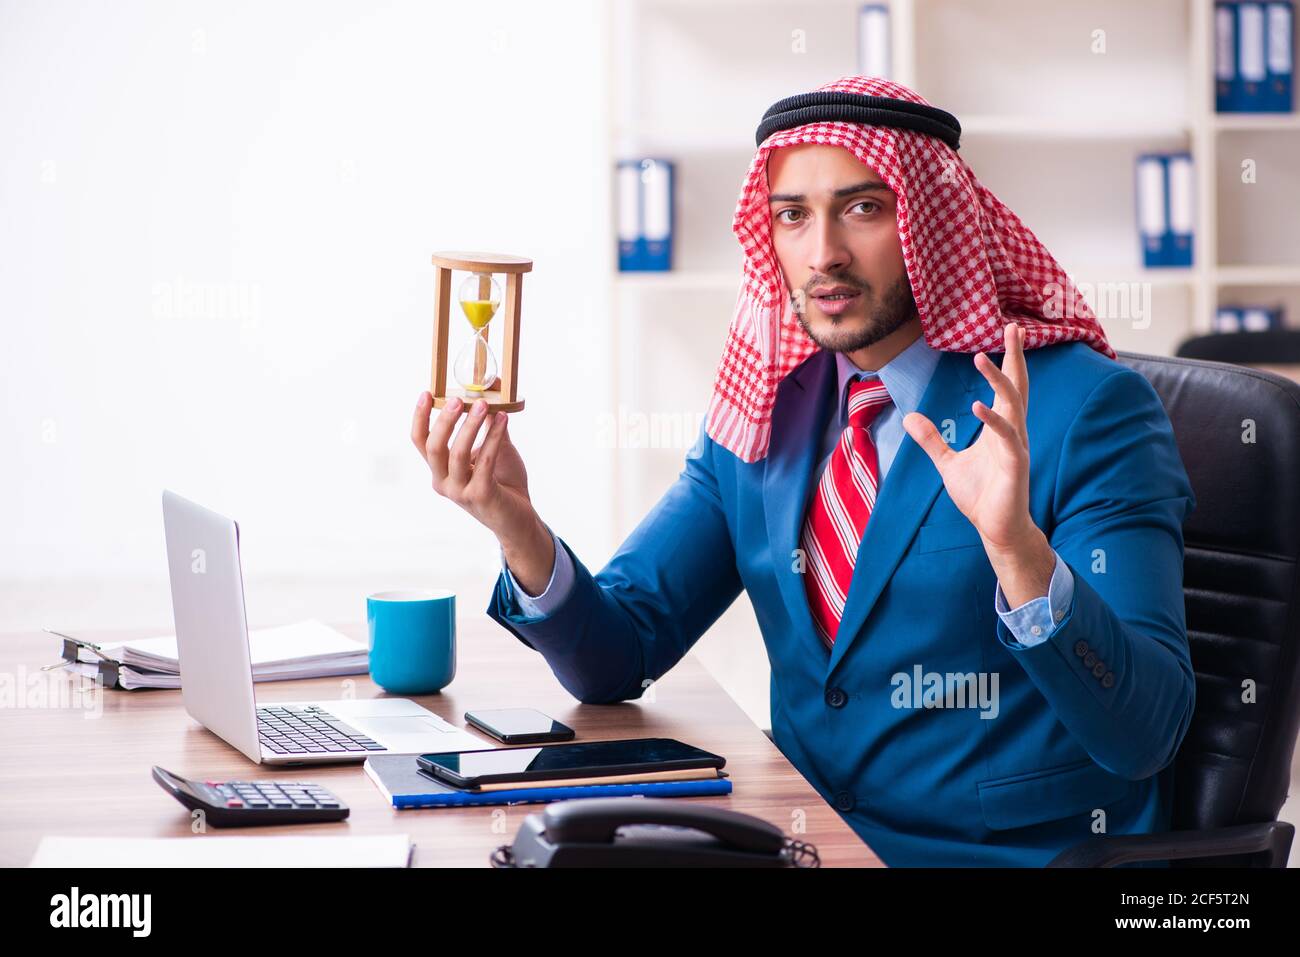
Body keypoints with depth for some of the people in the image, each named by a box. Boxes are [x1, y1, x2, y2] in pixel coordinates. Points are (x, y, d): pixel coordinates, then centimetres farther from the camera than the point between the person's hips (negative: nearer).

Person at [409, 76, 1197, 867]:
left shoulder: (1089, 409, -12)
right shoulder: (769, 411, 5)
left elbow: (1145, 735, -19)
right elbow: (615, 660, 3)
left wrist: (1017, 546, -35)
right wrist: (519, 527, -16)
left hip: (1016, 852, -5)